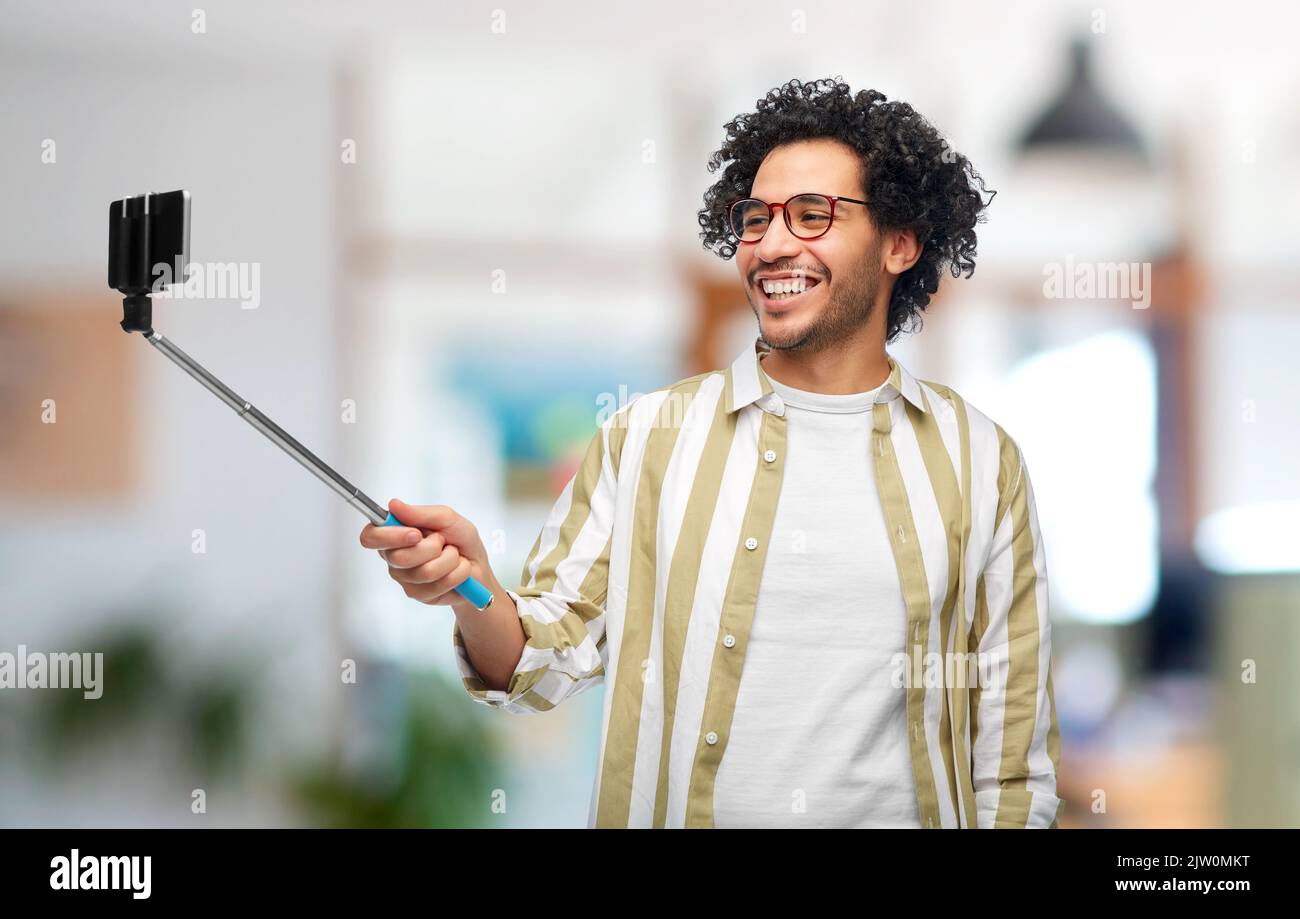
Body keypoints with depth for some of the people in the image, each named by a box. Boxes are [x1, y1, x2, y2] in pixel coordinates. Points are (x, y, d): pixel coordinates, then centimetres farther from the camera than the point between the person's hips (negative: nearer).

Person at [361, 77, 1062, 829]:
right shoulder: (647, 436, 0)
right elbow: (550, 661, -3)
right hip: (673, 810, 0)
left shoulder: (978, 462, 0)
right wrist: (473, 592, -21)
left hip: (897, 810, 0)